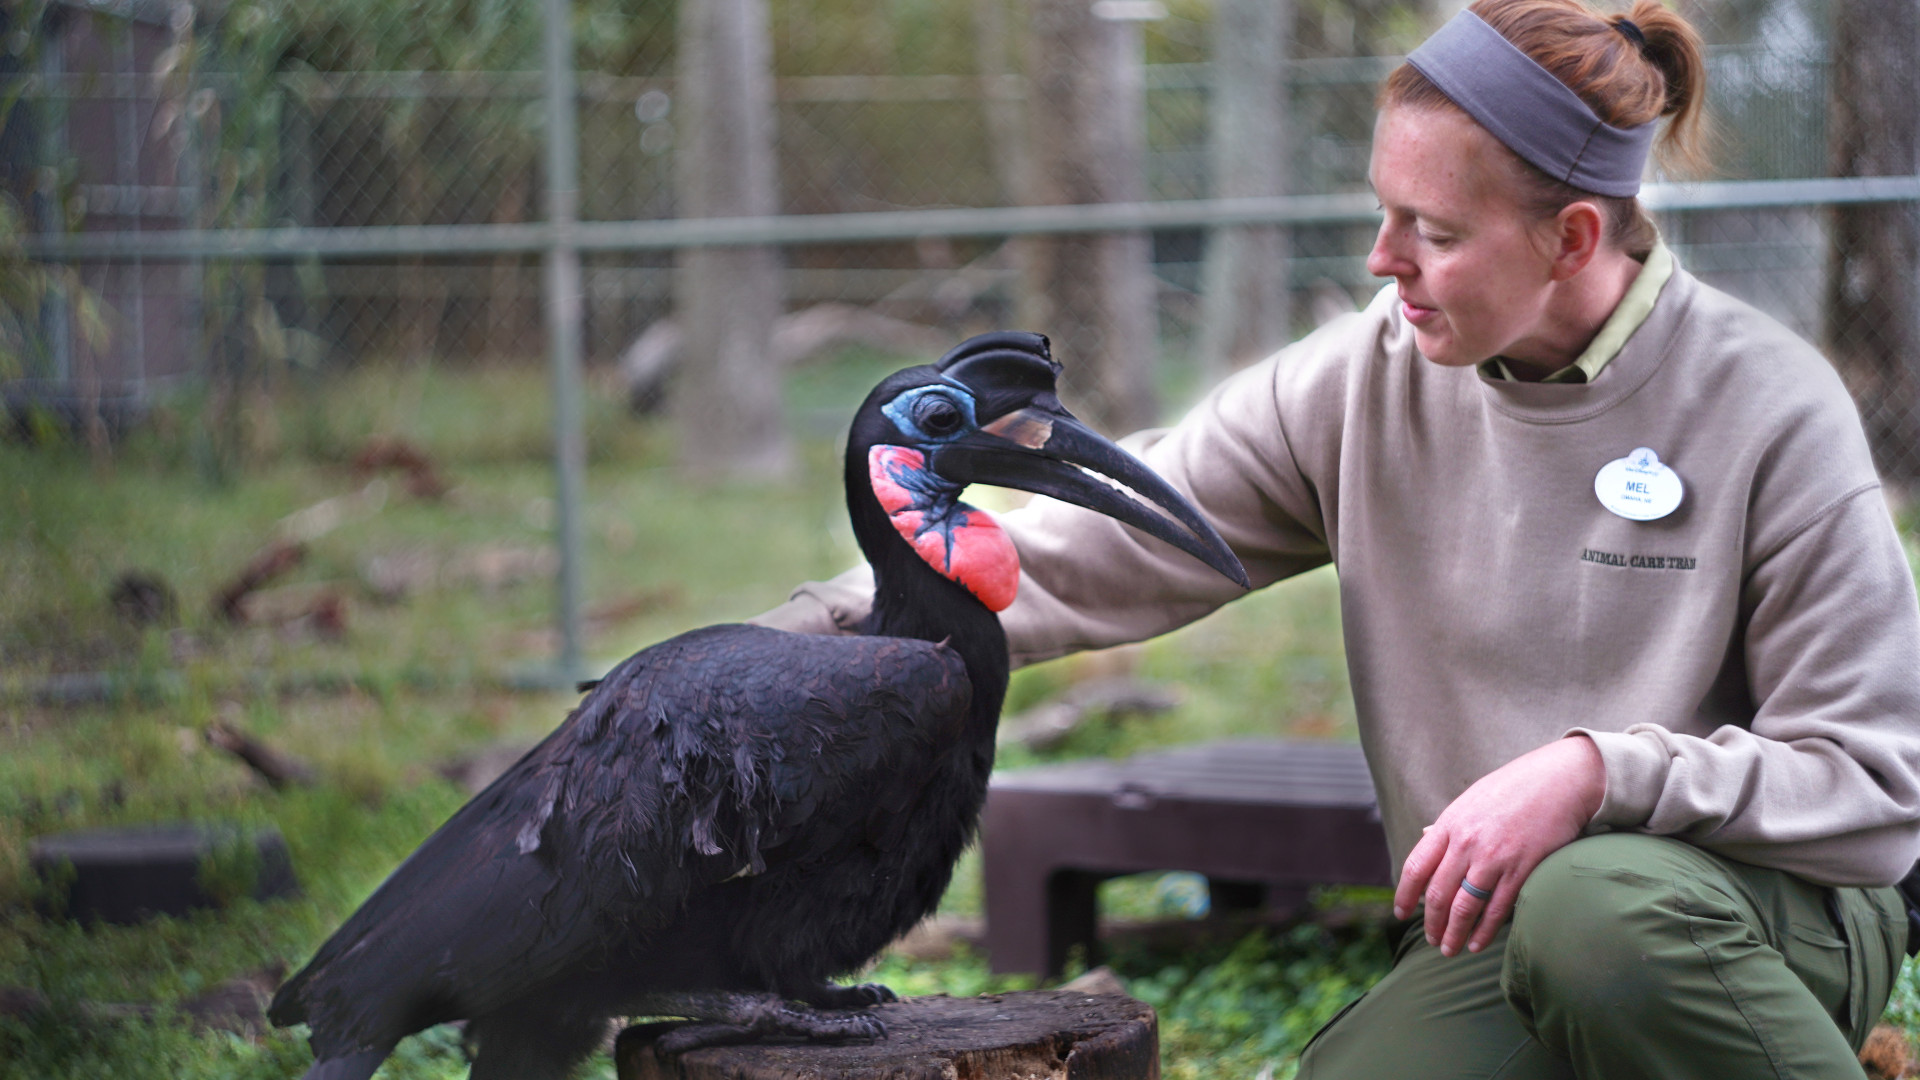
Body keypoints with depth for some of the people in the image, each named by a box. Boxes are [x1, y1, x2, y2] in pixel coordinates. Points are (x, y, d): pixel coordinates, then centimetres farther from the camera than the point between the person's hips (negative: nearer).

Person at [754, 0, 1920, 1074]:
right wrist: (829, 631, -12)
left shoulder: (1769, 411, -13)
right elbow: (1108, 549, -1)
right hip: (1490, 926, 4)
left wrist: (1596, 771, -28)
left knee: (1597, 902, -38)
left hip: (1786, 915, -3)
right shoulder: (1373, 379, -1)